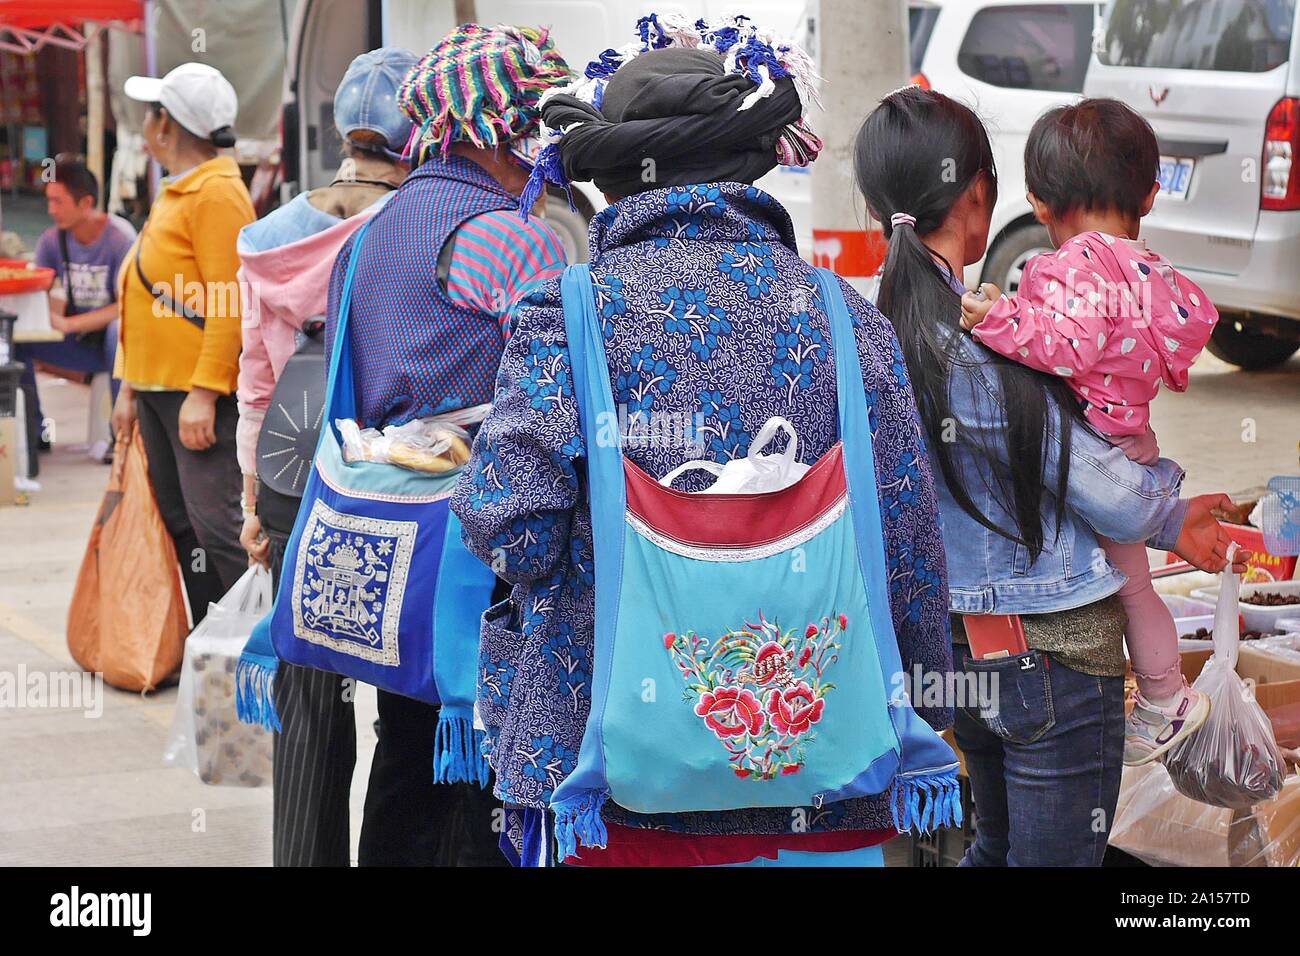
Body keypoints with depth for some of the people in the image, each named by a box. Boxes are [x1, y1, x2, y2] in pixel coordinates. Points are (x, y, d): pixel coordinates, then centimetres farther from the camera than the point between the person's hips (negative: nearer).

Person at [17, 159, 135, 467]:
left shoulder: (120, 238, -16)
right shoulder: (51, 240, -3)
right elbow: (50, 302, 2)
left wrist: (67, 324, -28)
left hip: (113, 339, -4)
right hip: (77, 344, 4)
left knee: (120, 330, -38)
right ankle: (31, 430, -6)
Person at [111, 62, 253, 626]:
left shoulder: (216, 193, -13)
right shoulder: (175, 194, 18)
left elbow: (230, 301, -20)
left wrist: (204, 393, -24)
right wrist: (130, 384, 19)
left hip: (201, 393, -10)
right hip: (157, 388, 10)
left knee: (215, 525, -12)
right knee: (179, 523, 12)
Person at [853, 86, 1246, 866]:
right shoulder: (981, 353, -25)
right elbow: (1112, 495, -15)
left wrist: (1166, 517, 15)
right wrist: (1170, 517, 8)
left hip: (960, 645, 8)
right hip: (1053, 653, -8)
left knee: (997, 846, 26)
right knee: (1058, 855, 7)